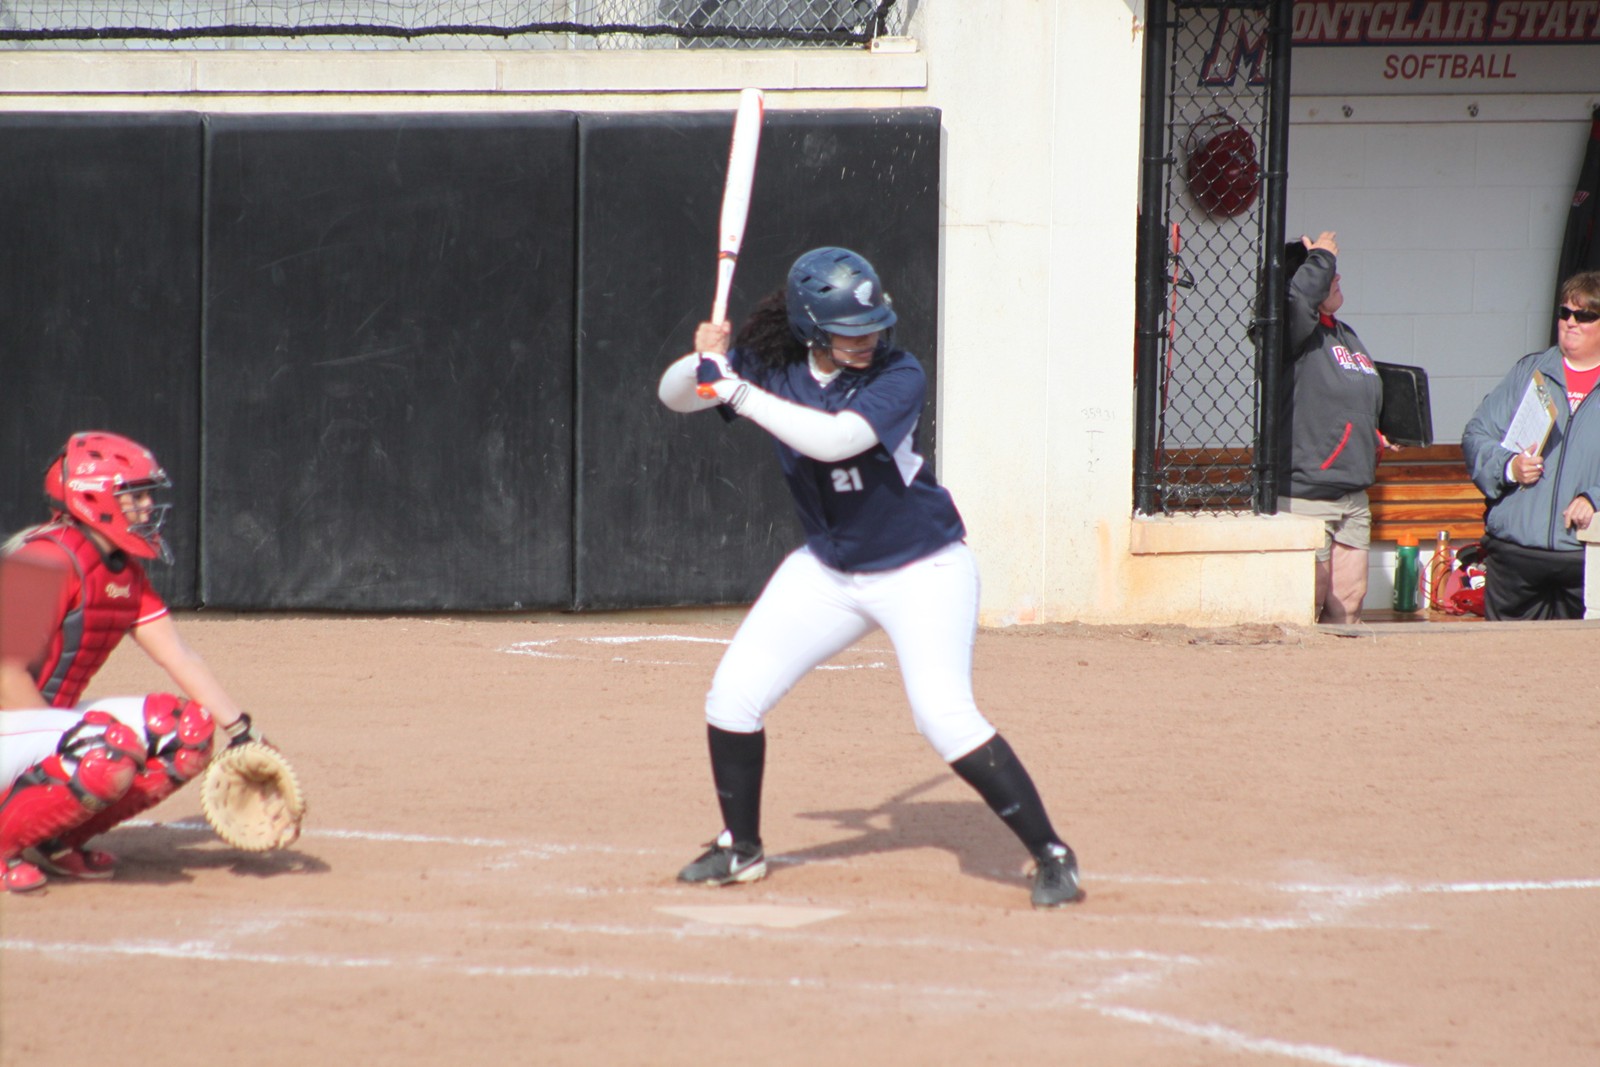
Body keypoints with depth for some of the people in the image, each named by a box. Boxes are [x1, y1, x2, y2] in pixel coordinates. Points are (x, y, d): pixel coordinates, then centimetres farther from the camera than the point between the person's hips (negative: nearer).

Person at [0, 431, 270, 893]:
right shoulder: (51, 559, -19)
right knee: (113, 751, -34)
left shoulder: (124, 573, 10)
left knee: (191, 729, -1)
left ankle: (56, 841, 4)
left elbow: (179, 656, 7)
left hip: (50, 719, 9)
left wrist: (244, 735, -3)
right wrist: (76, 737, -25)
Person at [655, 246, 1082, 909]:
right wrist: (704, 361, -24)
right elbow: (674, 396, -1)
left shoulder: (899, 377, -22)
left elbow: (835, 438, -37)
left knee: (944, 714, -21)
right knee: (732, 695, 2)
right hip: (828, 569, 6)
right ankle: (741, 847, 23)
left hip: (923, 568, -6)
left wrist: (740, 393, -36)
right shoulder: (772, 367, -7)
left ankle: (1051, 855, -11)